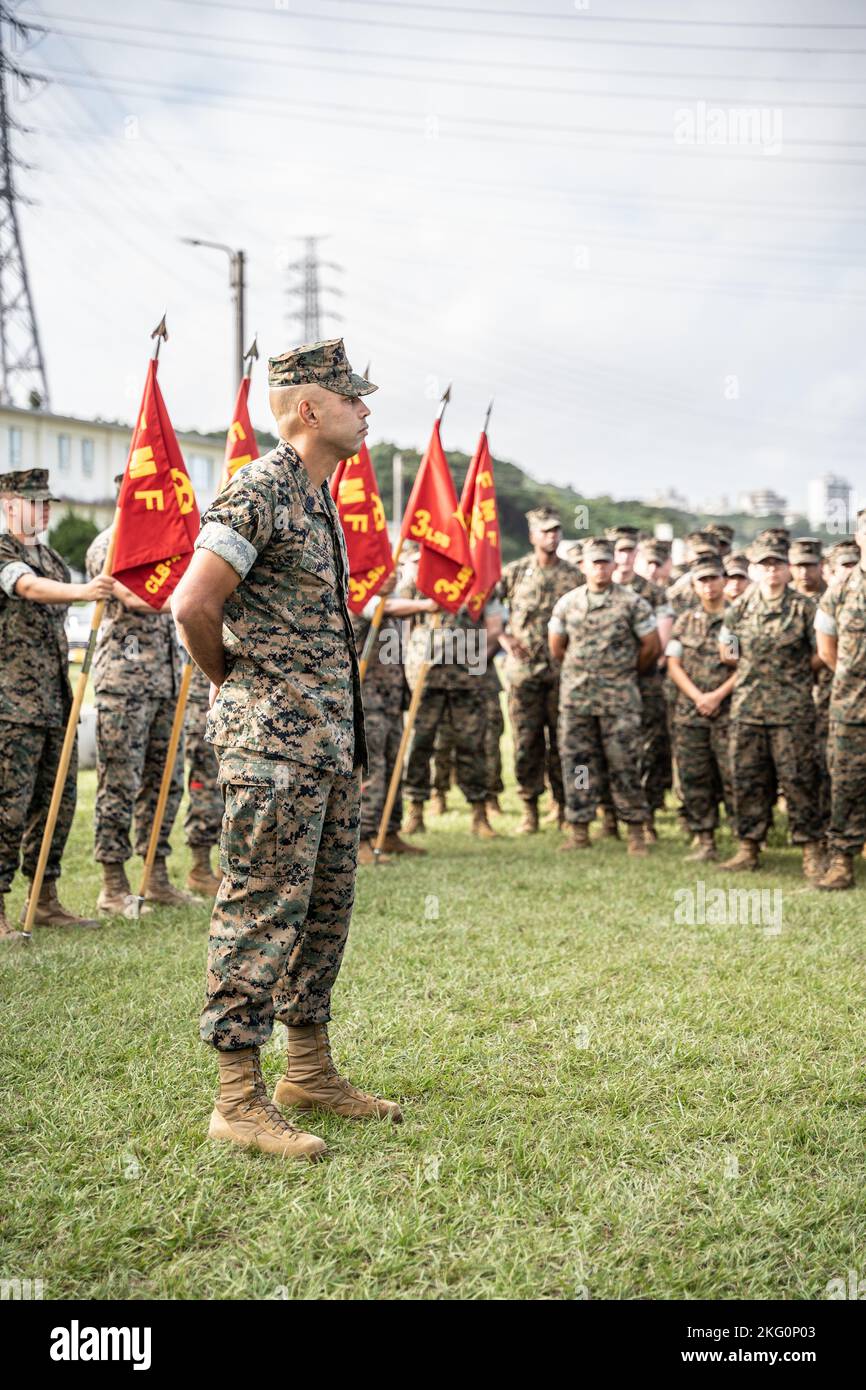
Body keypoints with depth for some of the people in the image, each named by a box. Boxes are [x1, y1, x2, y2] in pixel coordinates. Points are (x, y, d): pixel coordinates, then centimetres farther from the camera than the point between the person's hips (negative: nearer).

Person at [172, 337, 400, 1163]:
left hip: (331, 738, 10)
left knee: (324, 906, 14)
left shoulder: (321, 497, 16)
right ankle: (239, 1100, 2)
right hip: (274, 740, -10)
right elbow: (192, 606, -20)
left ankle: (311, 1071, 25)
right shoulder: (259, 488, -13)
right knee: (261, 912, -6)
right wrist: (236, 684, -4)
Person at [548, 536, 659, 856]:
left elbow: (651, 646, 3)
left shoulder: (632, 603, -2)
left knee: (624, 765, -2)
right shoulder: (567, 603, 6)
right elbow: (557, 649, 17)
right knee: (577, 762, 5)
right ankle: (578, 829, 13)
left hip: (620, 698, -3)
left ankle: (635, 830, 7)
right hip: (575, 697, 3)